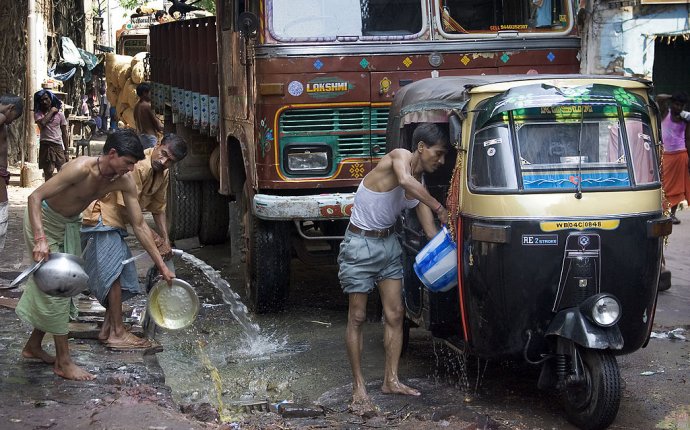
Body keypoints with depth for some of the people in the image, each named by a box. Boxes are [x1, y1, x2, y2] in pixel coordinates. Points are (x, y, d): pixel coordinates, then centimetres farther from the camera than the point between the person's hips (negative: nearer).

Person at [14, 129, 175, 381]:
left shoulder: (124, 181, -17)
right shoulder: (82, 169, -36)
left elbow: (139, 225, -10)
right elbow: (35, 197, -35)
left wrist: (162, 266, -11)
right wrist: (40, 239, -47)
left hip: (69, 225, 7)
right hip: (45, 220, -7)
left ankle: (33, 346, 31)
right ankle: (63, 363, 0)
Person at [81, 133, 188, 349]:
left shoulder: (162, 175, 6)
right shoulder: (137, 166, -25)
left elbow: (158, 209, 13)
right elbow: (127, 207, -23)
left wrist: (166, 242, 2)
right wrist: (153, 237, -15)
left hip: (116, 225, 10)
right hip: (101, 219, -10)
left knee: (126, 281, 9)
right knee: (114, 274, -14)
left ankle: (106, 330, 14)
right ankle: (117, 334, -12)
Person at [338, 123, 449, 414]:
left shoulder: (420, 185, 5)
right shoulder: (399, 157, -16)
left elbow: (431, 231, 4)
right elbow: (405, 181, -40)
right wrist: (439, 208, -31)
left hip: (388, 243, 8)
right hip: (360, 244, -8)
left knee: (395, 313, 5)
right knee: (357, 317, -2)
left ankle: (391, 380, 14)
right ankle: (359, 389, 1)